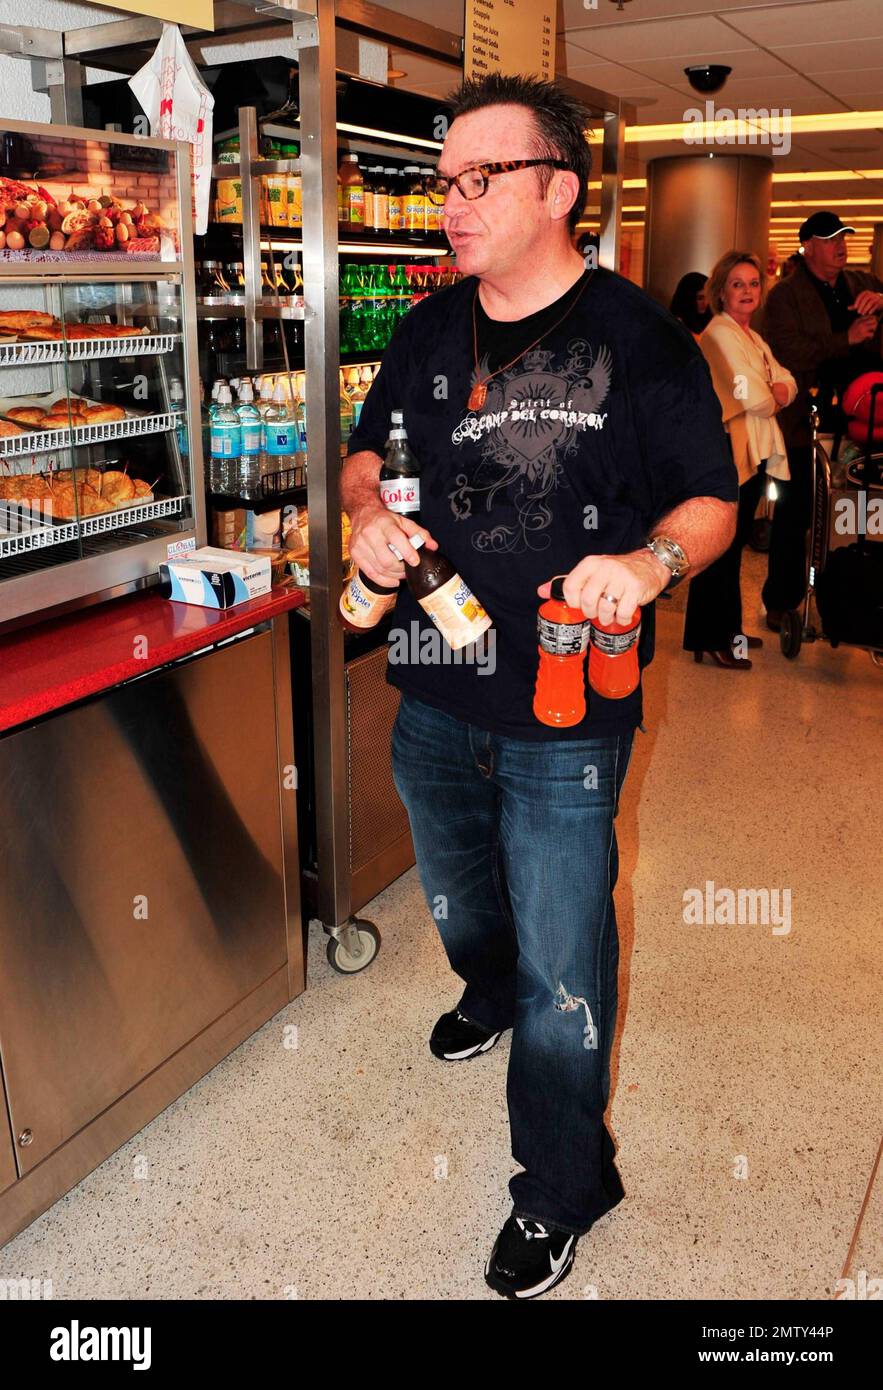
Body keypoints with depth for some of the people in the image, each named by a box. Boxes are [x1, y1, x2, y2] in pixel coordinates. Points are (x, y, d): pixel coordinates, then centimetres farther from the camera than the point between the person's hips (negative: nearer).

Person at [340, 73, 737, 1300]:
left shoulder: (640, 340, -9)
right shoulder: (431, 330, 6)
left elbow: (711, 502, -5)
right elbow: (369, 451, 16)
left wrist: (649, 562, -27)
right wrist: (368, 514, -7)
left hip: (567, 716, -5)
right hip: (433, 700, 6)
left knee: (561, 968, 4)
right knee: (461, 903, 28)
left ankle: (561, 1190, 28)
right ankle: (492, 992, 63)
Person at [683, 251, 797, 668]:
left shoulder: (753, 338, 19)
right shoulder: (720, 333, -12)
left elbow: (787, 384, 13)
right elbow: (751, 397, -20)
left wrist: (774, 393, -9)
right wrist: (770, 399, 0)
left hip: (755, 454, 9)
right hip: (730, 454, -9)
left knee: (734, 544, 14)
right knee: (722, 548, -4)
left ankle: (726, 630, 24)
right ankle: (712, 639, 4)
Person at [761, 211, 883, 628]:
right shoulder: (785, 295, -3)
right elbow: (789, 354, -17)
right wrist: (847, 339, -19)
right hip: (805, 422, -5)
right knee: (795, 516, 5)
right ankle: (782, 602, 17)